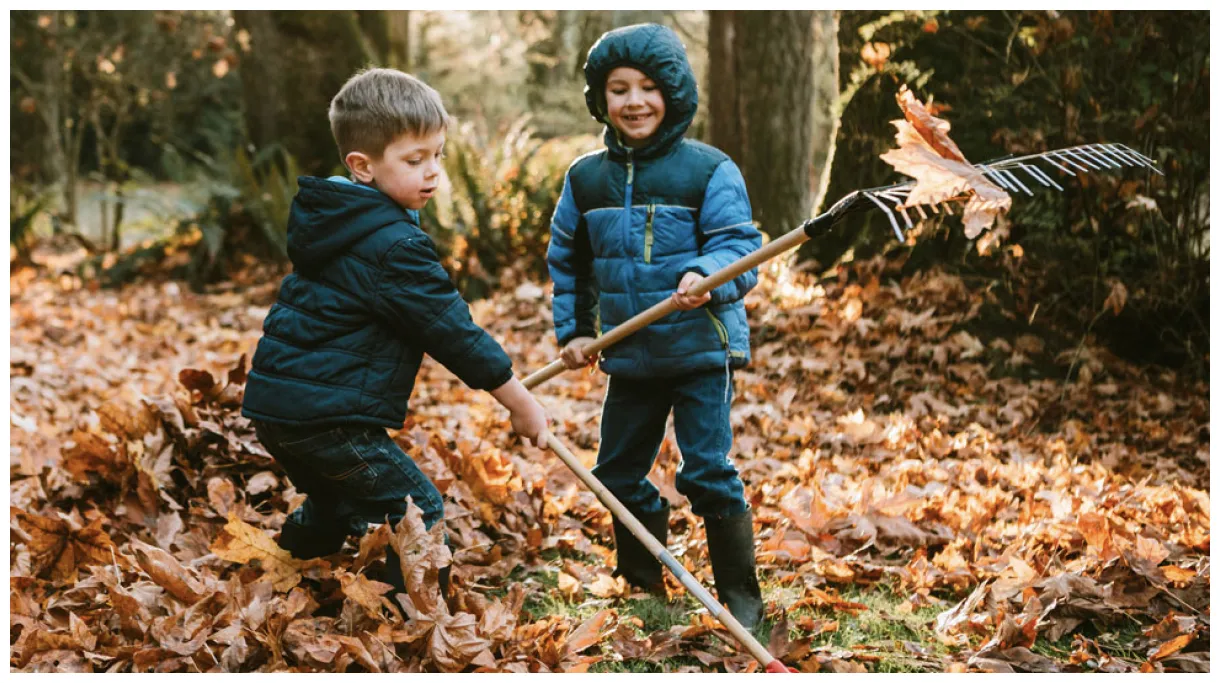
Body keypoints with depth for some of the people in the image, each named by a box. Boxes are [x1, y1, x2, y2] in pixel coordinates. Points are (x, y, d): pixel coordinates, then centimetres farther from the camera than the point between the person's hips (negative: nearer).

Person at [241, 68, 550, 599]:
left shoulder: (333, 221, 13)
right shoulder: (393, 247, -17)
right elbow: (452, 330, -14)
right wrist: (521, 404, -6)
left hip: (275, 405, 10)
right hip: (328, 417, -10)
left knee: (336, 506, 29)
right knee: (418, 513, -4)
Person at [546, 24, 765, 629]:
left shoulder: (710, 170, -8)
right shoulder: (586, 178, 5)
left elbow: (739, 245, -13)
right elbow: (565, 260, 17)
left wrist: (704, 277, -33)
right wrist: (571, 329, 11)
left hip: (702, 349, -5)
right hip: (629, 356, 5)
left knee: (708, 472, -8)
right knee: (618, 475, 14)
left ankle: (742, 600, 6)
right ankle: (641, 584, 35)